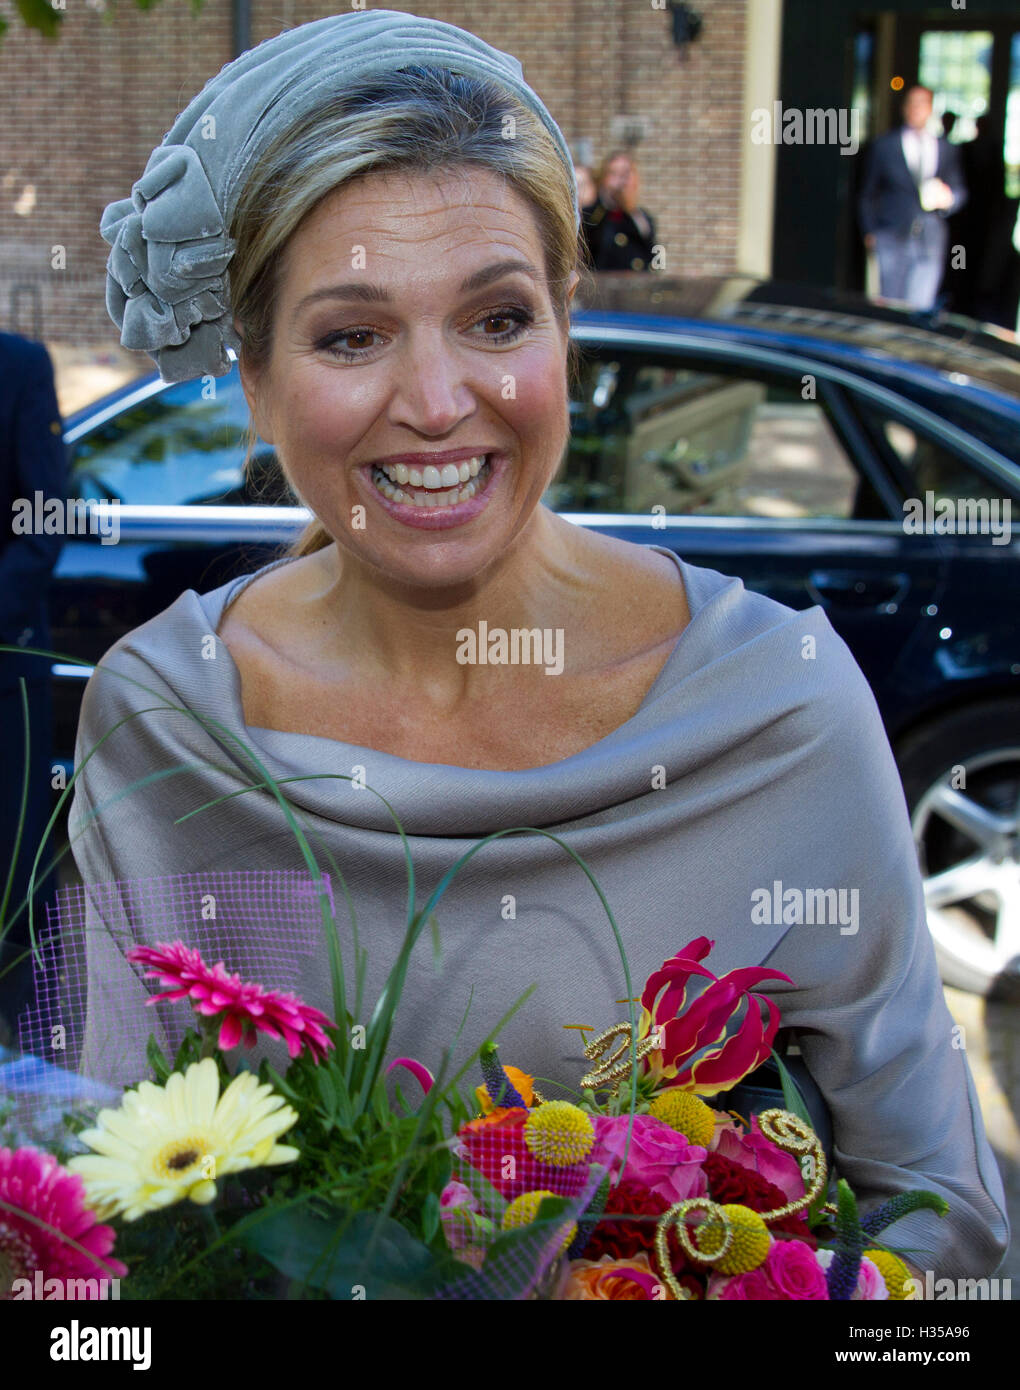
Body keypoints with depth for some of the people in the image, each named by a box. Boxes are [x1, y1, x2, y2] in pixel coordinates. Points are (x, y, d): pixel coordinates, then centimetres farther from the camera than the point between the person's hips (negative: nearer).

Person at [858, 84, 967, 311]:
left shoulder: (947, 150, 13)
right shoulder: (884, 146, 8)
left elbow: (959, 190, 17)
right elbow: (867, 193, 10)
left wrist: (948, 198, -7)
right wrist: (870, 231, 2)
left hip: (931, 241, 1)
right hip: (892, 238, -1)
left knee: (920, 306, -7)